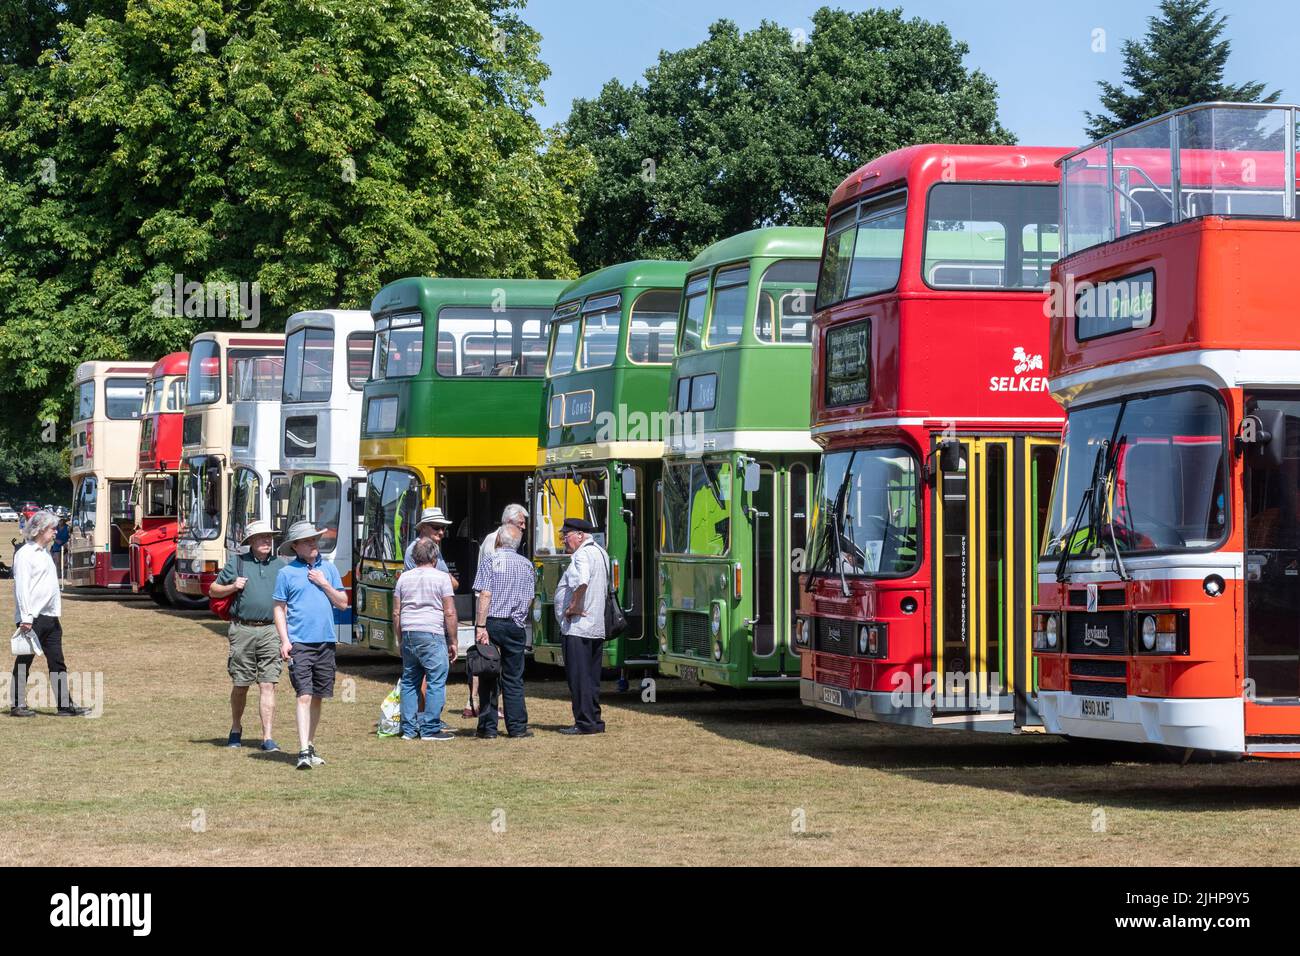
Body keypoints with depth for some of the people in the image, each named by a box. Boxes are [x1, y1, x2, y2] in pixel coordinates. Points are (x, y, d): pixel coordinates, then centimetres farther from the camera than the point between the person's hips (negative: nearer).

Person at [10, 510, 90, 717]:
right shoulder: (25, 554, -10)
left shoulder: (44, 553, 18)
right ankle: (17, 705, 7)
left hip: (50, 618, 9)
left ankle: (65, 705, 7)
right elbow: (21, 587, -16)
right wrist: (26, 618, -21)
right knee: (24, 662, 0)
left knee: (57, 662, 6)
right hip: (32, 619, -9)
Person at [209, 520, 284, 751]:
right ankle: (236, 729, 29)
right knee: (240, 686, 8)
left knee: (268, 685, -7)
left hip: (270, 630, 1)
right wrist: (233, 587, -6)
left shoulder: (280, 566, 13)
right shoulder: (236, 563, 7)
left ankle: (267, 738, -8)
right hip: (243, 630, -1)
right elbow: (214, 590, 13)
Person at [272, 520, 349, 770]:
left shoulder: (328, 568, 11)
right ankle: (303, 752, -17)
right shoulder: (286, 573, 2)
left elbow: (343, 603, 11)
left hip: (325, 642, 4)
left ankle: (310, 745, 23)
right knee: (304, 696, -13)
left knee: (317, 697, 10)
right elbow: (279, 609, 2)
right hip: (299, 643, -4)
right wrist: (284, 641, -8)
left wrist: (324, 584, -3)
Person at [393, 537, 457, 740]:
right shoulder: (442, 577, -4)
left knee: (409, 682, 12)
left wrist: (400, 640, 20)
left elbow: (396, 613, 12)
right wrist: (453, 642, -1)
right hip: (432, 635, -5)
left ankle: (408, 729, 13)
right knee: (436, 682, -1)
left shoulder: (404, 578, 10)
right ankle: (430, 729, -4)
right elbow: (450, 613, -7)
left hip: (408, 634, 5)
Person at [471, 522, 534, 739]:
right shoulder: (526, 565, 7)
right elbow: (529, 600, 9)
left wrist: (481, 627, -16)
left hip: (491, 623, -3)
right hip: (515, 625, 3)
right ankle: (517, 727, 6)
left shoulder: (490, 562, -5)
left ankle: (488, 727, 4)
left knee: (487, 678, 3)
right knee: (514, 679, 8)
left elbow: (485, 595, -14)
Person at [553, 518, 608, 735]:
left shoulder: (582, 555, -14)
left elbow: (582, 582, -33)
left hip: (578, 627, -10)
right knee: (592, 678, 14)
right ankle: (595, 721, 17)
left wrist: (573, 606, -20)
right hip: (597, 627, 10)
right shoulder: (600, 552, 17)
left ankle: (584, 723, -7)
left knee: (578, 676, -6)